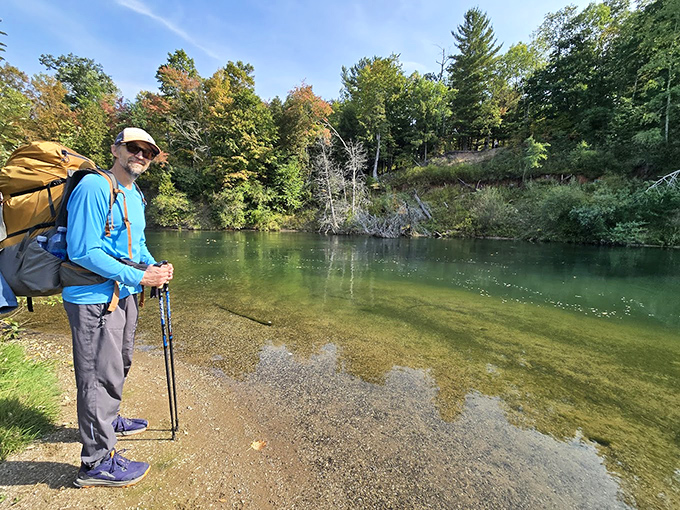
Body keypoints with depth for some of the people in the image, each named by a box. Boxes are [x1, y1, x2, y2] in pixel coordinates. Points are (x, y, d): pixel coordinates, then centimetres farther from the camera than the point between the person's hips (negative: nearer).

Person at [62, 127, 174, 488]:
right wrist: (139, 277, -24)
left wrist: (155, 267, -1)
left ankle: (108, 421, 46)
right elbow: (82, 252, -23)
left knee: (118, 365, 24)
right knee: (100, 375, 1)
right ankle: (96, 462, 18)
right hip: (93, 298, -9)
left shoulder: (135, 195, 12)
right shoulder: (94, 187, -17)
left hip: (124, 294, 9)